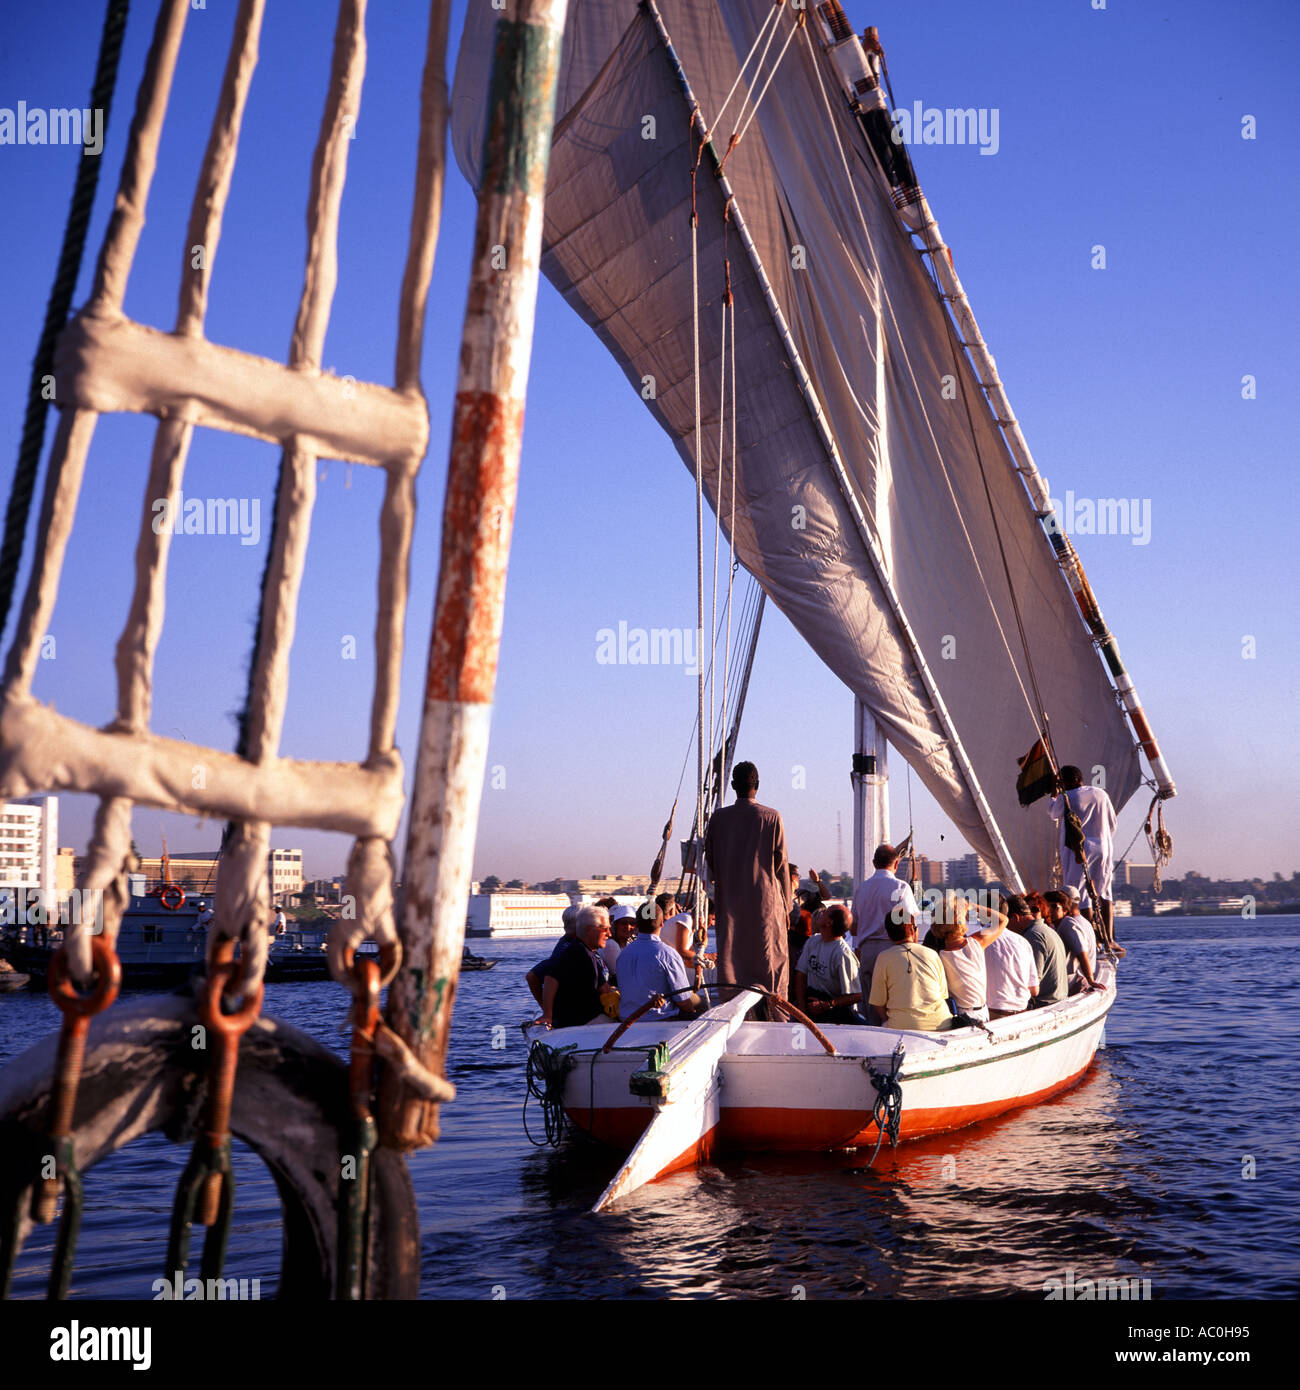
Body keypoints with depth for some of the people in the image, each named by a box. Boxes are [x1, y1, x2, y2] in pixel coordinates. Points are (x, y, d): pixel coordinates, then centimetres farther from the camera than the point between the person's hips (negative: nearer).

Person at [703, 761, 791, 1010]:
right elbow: (781, 864, -3)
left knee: (731, 961, 6)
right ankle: (773, 1015, 2)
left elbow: (710, 861, 4)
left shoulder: (718, 818, 0)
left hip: (729, 900, 2)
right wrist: (786, 905, 4)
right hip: (765, 902, -2)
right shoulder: (771, 817, -5)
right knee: (770, 961, 5)